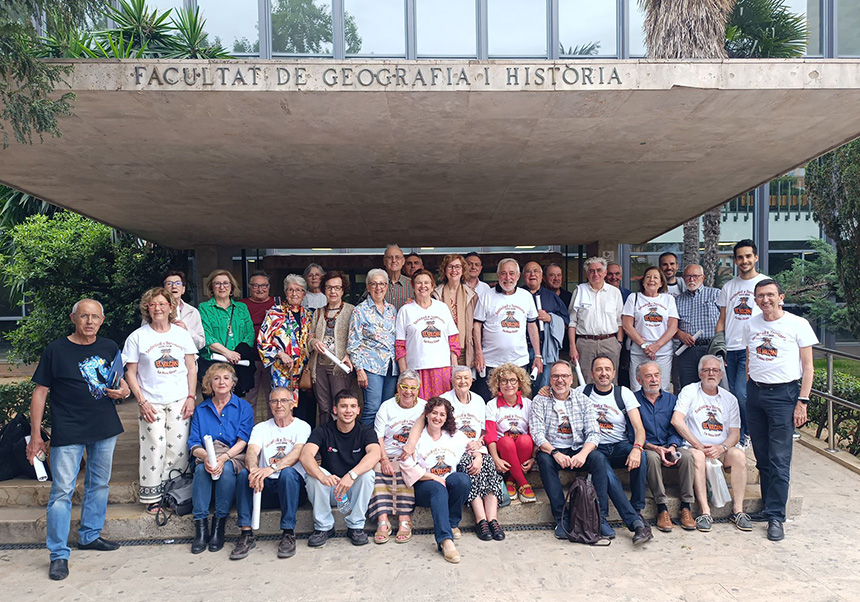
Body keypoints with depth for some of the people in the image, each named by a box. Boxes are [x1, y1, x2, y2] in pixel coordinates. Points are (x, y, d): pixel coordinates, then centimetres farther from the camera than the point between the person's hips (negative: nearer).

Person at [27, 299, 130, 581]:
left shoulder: (109, 347, 5)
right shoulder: (56, 350, -6)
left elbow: (121, 380, 19)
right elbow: (40, 392, -4)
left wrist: (124, 390, -6)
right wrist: (35, 436, -7)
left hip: (105, 430, 5)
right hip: (68, 431, -4)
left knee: (99, 484, 16)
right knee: (62, 490, -3)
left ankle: (90, 535, 33)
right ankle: (59, 554, 8)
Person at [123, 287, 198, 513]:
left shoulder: (182, 334, 7)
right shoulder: (138, 337, 1)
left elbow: (192, 368, 10)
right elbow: (130, 373, 2)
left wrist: (191, 397, 1)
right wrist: (141, 401, -6)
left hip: (180, 401, 2)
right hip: (151, 403, -2)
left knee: (178, 448, 1)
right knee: (154, 447, -4)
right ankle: (152, 496, 10)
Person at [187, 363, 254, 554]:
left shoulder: (244, 407, 8)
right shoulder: (201, 409, 14)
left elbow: (242, 441, -4)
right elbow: (194, 444, 5)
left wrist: (224, 457, -22)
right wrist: (205, 456, -19)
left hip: (234, 456, -2)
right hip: (206, 455, 2)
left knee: (226, 468, -34)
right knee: (201, 468, -31)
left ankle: (219, 526, -28)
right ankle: (201, 527, -30)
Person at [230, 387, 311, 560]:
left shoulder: (302, 427, 3)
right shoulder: (261, 428, 13)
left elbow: (297, 453, -16)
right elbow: (251, 452, -6)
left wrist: (273, 468, -35)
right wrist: (254, 470, -30)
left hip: (291, 487, -3)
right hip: (265, 487, 3)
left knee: (288, 473, -33)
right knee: (244, 473, -23)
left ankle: (288, 533, -25)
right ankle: (246, 534, -22)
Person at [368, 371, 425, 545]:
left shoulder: (424, 407, 11)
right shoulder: (387, 406, 11)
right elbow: (378, 437, 3)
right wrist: (384, 460, -13)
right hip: (388, 456, 1)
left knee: (407, 474, -31)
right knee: (378, 474, -28)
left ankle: (404, 521, -31)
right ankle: (383, 522, -30)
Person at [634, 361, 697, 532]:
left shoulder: (671, 399, 13)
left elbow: (675, 430, 8)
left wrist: (672, 446, -13)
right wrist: (655, 448, -20)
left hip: (669, 446, 3)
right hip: (647, 447, -3)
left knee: (687, 455, -28)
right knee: (652, 457, -36)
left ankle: (686, 508, -21)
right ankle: (662, 509, -29)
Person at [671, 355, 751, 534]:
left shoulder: (729, 399, 14)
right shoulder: (689, 391, 3)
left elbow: (735, 433, 7)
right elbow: (676, 420, -11)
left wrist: (721, 448, -14)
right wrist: (699, 446, -15)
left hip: (721, 450, 3)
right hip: (695, 447, -3)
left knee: (739, 454, -27)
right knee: (697, 455, -35)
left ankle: (738, 510, -20)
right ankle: (705, 512, -33)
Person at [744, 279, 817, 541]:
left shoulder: (798, 324, -3)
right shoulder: (751, 324, 9)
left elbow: (807, 367, -2)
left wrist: (802, 402, -9)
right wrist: (748, 389, 11)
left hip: (783, 394, -4)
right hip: (755, 392, 5)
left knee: (779, 459, -5)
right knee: (762, 457, 9)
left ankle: (776, 516, 2)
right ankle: (768, 506, 21)